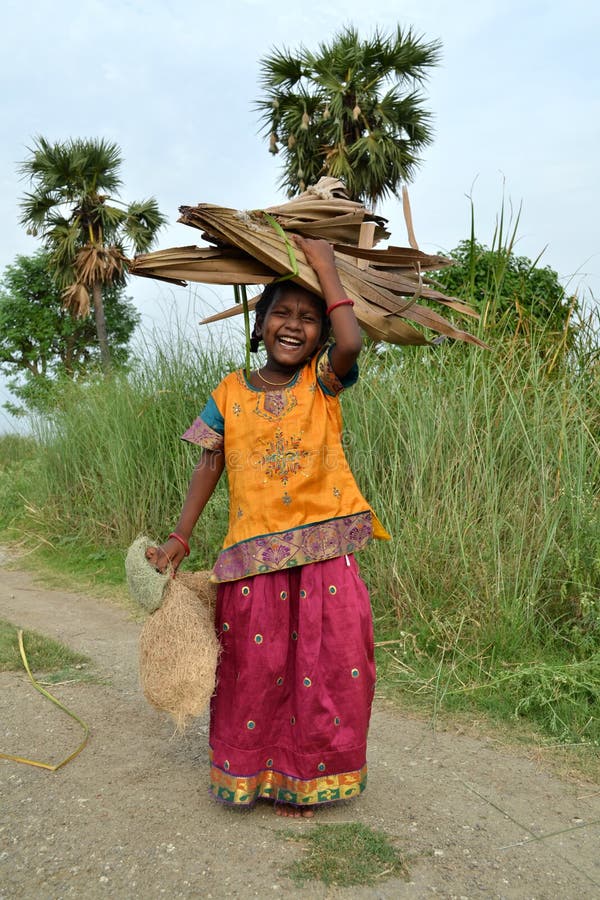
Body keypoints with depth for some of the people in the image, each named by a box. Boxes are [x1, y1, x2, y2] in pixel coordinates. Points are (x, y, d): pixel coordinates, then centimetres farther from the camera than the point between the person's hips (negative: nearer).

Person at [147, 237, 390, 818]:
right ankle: (251, 772, 35)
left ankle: (302, 778, 29)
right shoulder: (230, 394, 5)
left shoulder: (324, 381, 0)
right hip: (253, 555, 1)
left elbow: (351, 342, -22)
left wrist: (324, 265, -12)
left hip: (324, 551, -1)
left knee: (326, 667, 6)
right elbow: (210, 465, 7)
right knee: (254, 670, 11)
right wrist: (179, 537, 2)